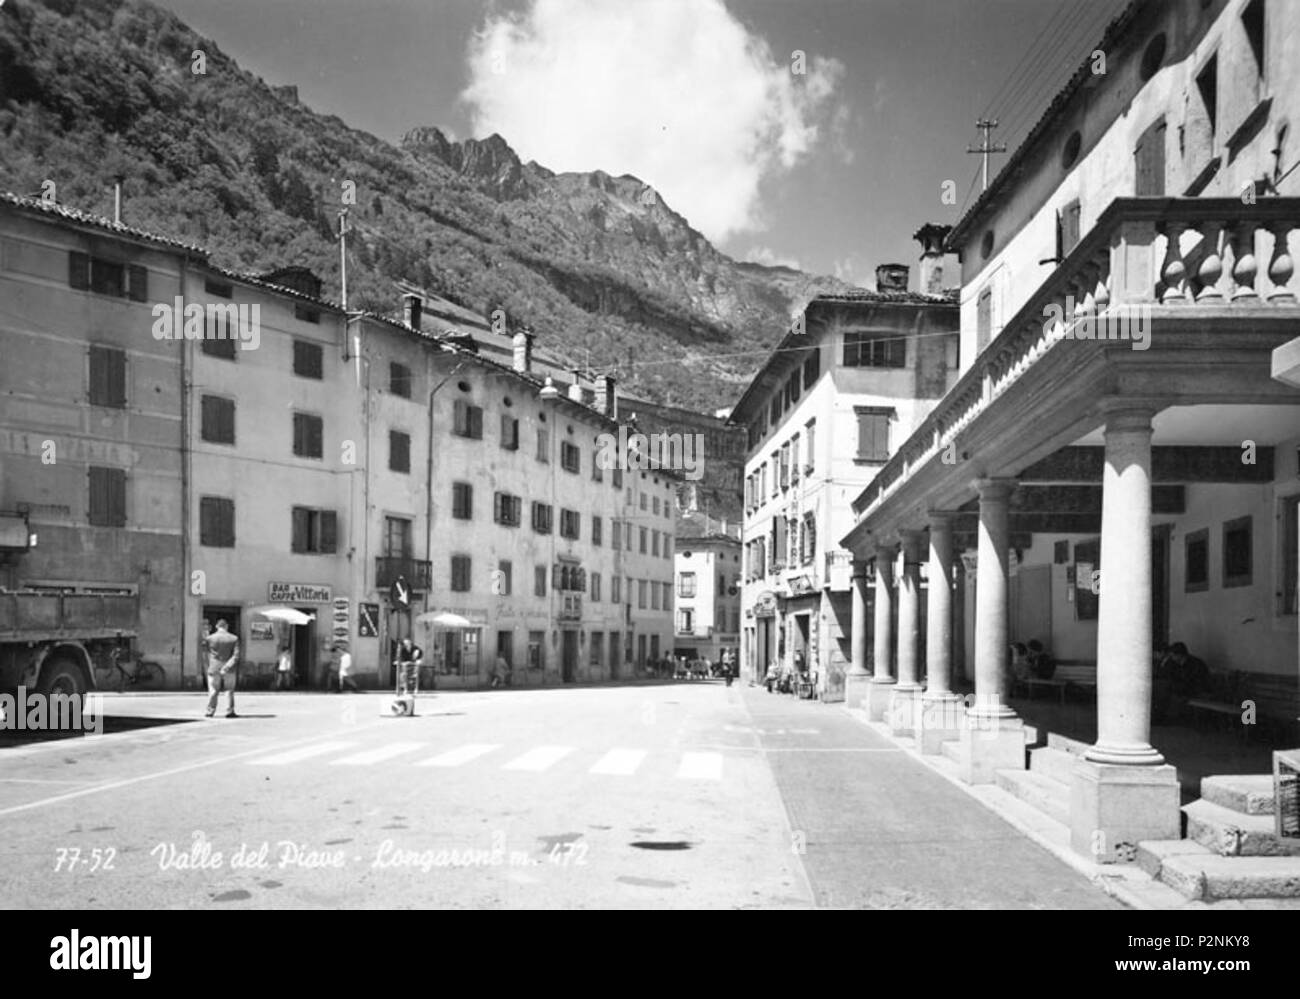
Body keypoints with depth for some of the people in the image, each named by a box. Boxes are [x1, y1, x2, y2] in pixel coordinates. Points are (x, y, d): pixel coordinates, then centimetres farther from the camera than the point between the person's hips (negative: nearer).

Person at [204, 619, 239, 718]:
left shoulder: (210, 638, -2)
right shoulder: (234, 639, -1)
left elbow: (207, 654, 2)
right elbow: (236, 655, -8)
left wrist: (208, 668, 12)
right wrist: (227, 667, -12)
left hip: (214, 669, 0)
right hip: (229, 669, 0)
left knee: (213, 691, 7)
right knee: (229, 690, 7)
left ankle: (210, 711, 8)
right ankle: (229, 711, 3)